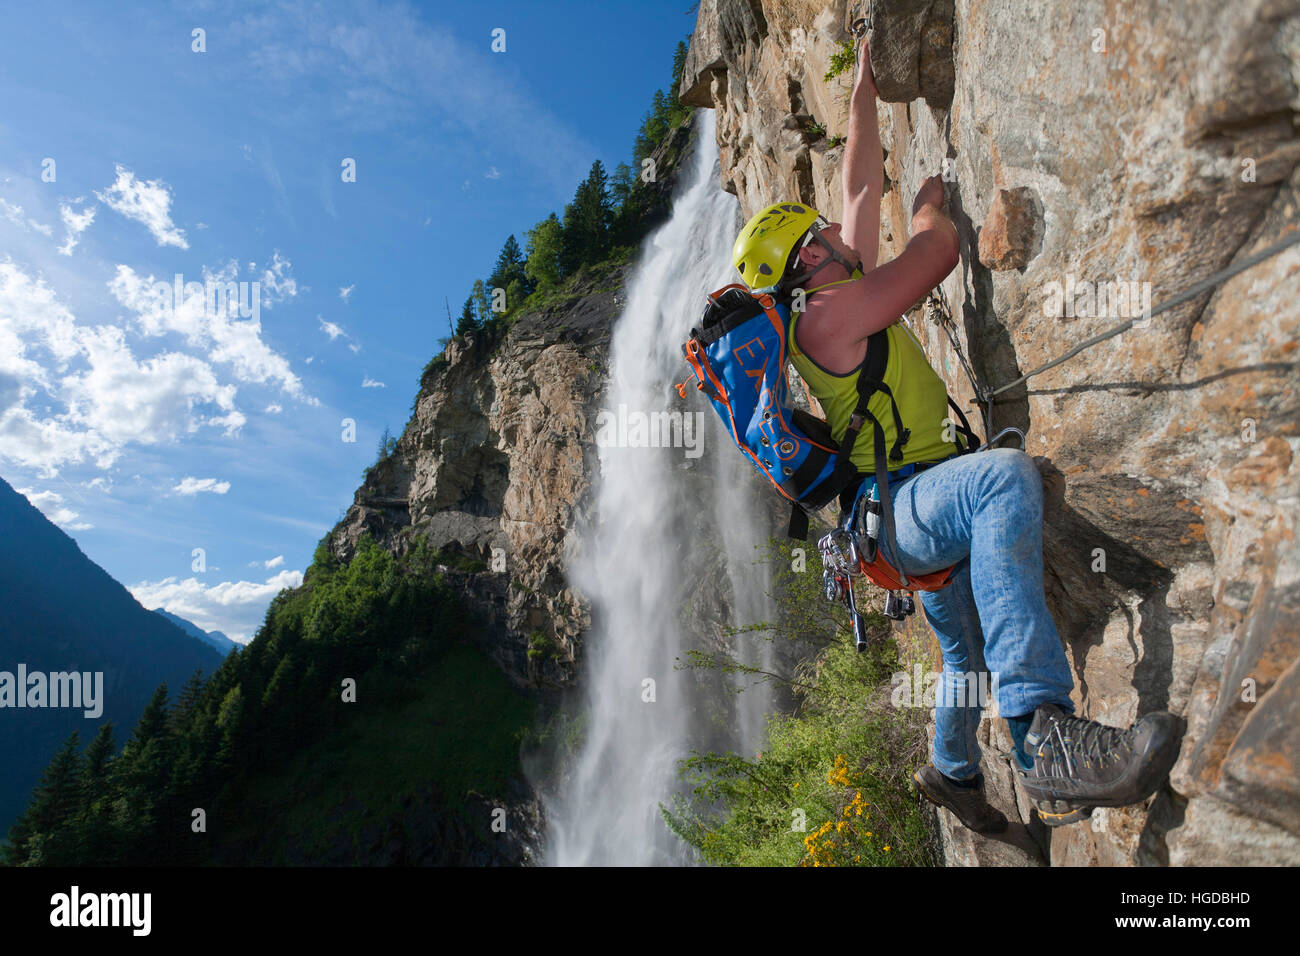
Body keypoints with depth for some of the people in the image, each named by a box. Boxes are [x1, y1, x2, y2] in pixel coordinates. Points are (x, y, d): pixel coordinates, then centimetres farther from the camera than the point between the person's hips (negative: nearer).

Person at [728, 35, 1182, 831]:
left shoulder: (846, 294, 18)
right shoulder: (828, 313, -11)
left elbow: (864, 188, 24)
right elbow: (940, 252, -8)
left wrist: (865, 92, 29)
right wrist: (931, 211, 13)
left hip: (921, 510, 11)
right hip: (899, 506, -11)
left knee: (969, 647, 24)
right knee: (1004, 476, -39)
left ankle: (953, 771, 47)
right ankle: (1044, 733, -48)